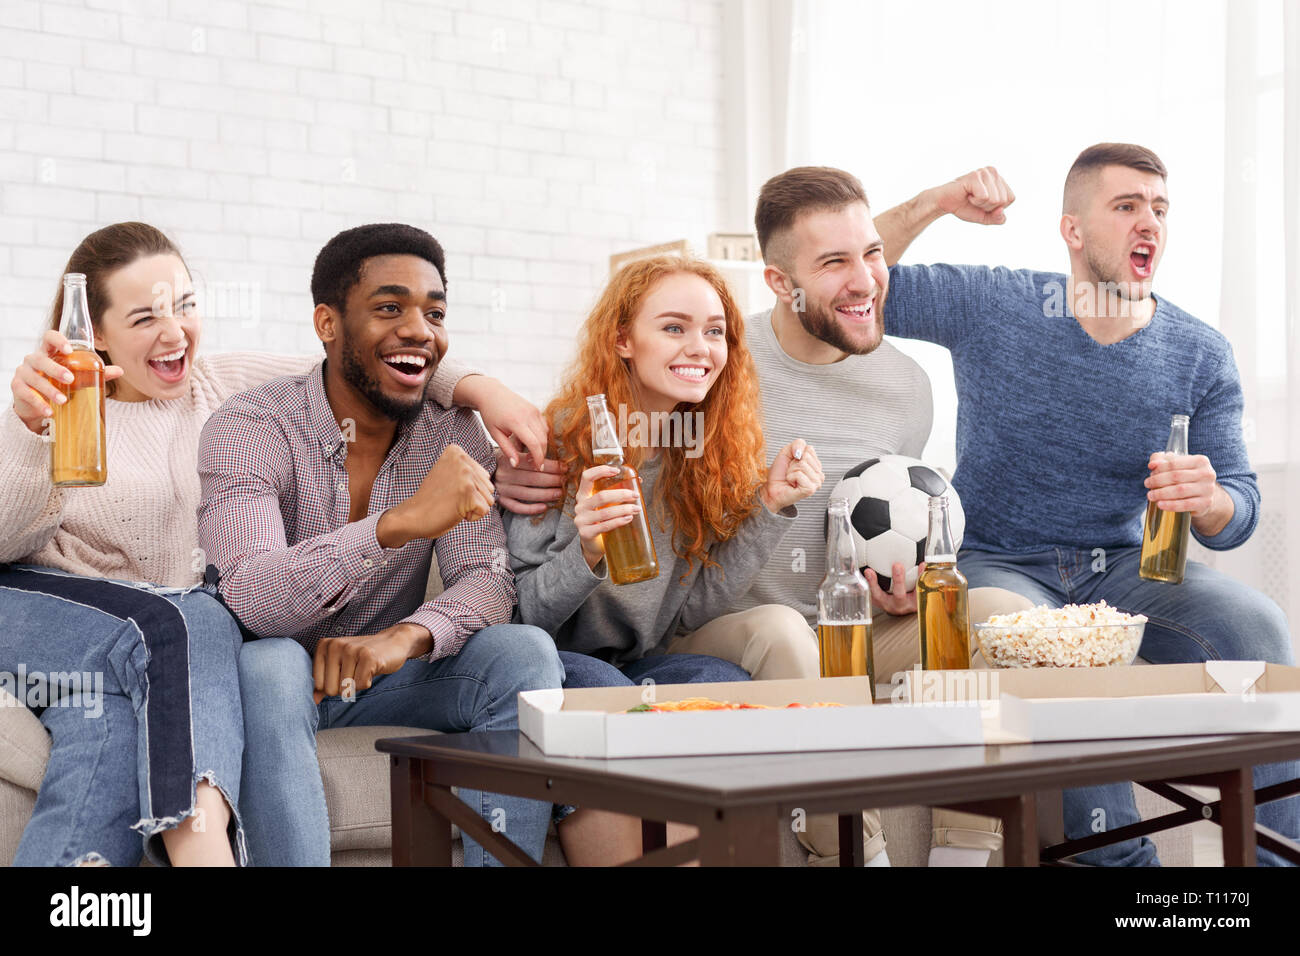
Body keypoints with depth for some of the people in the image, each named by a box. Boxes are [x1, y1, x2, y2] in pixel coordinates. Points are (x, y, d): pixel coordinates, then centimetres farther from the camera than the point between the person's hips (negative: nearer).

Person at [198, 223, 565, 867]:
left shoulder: (454, 435, -2)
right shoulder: (247, 430, -17)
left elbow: (488, 580, -11)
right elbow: (252, 600, -32)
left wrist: (405, 637, -34)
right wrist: (400, 522, -47)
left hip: (385, 676, 4)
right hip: (276, 675, -4)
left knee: (525, 652, -20)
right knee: (271, 663, -36)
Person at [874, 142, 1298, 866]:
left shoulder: (1201, 354, 2)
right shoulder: (991, 307, -4)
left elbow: (1241, 513, 1)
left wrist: (1208, 502, -24)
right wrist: (933, 204, -18)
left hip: (1123, 565, 2)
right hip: (996, 563, -2)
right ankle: (1120, 859, -22)